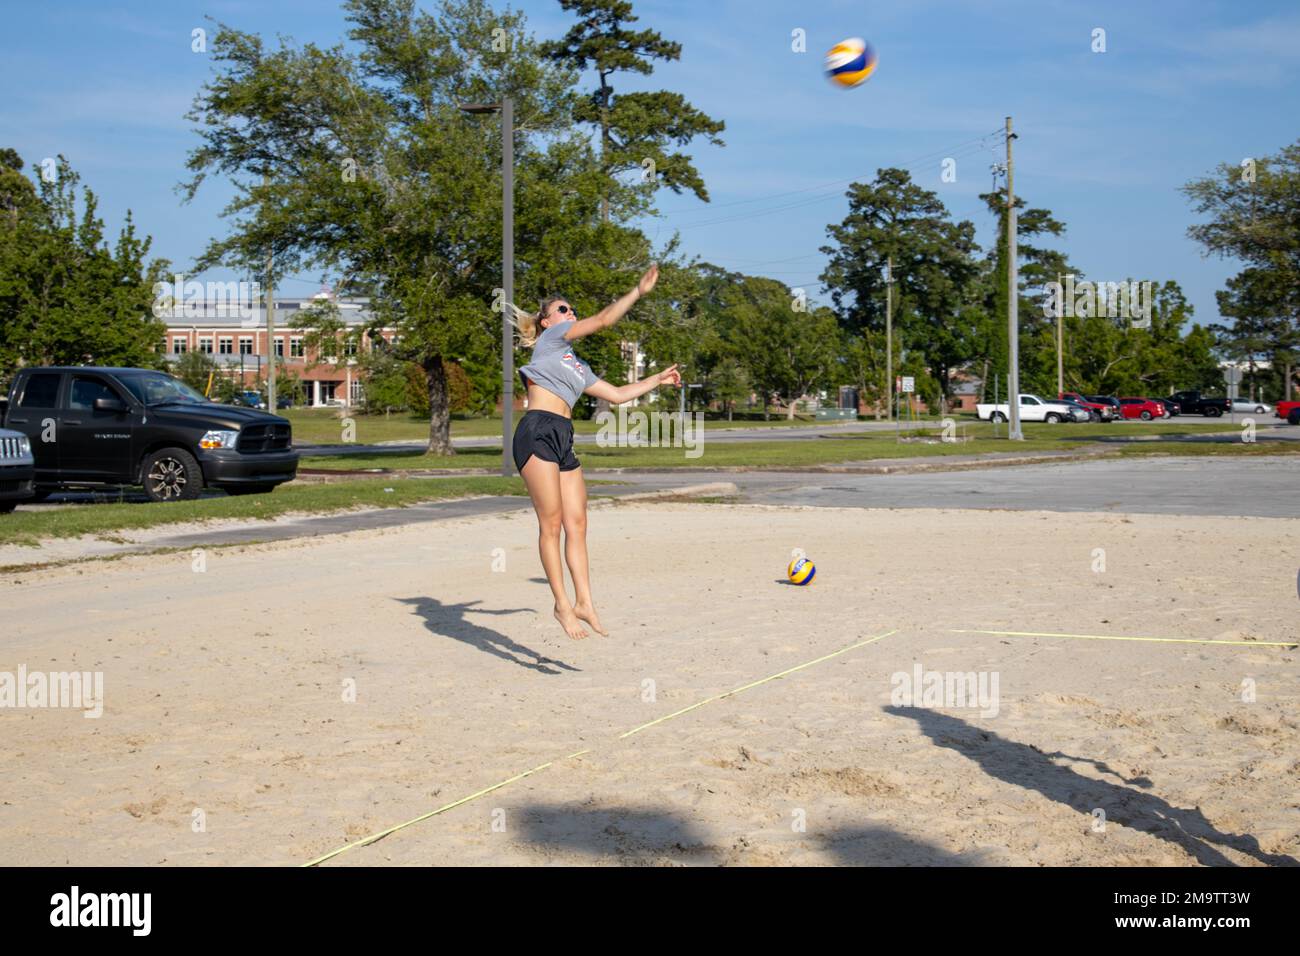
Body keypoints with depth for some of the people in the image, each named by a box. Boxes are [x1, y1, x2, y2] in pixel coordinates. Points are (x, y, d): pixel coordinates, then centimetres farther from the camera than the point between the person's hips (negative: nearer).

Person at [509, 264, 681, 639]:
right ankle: (562, 604, -7)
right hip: (537, 432, -8)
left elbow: (617, 394, 34)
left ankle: (583, 603, 1)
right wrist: (638, 291, -2)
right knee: (551, 523, -9)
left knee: (576, 524, 1)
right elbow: (603, 320, -1)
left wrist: (657, 380, 36)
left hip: (563, 441, 8)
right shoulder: (550, 339, 7)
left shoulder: (578, 366, 28)